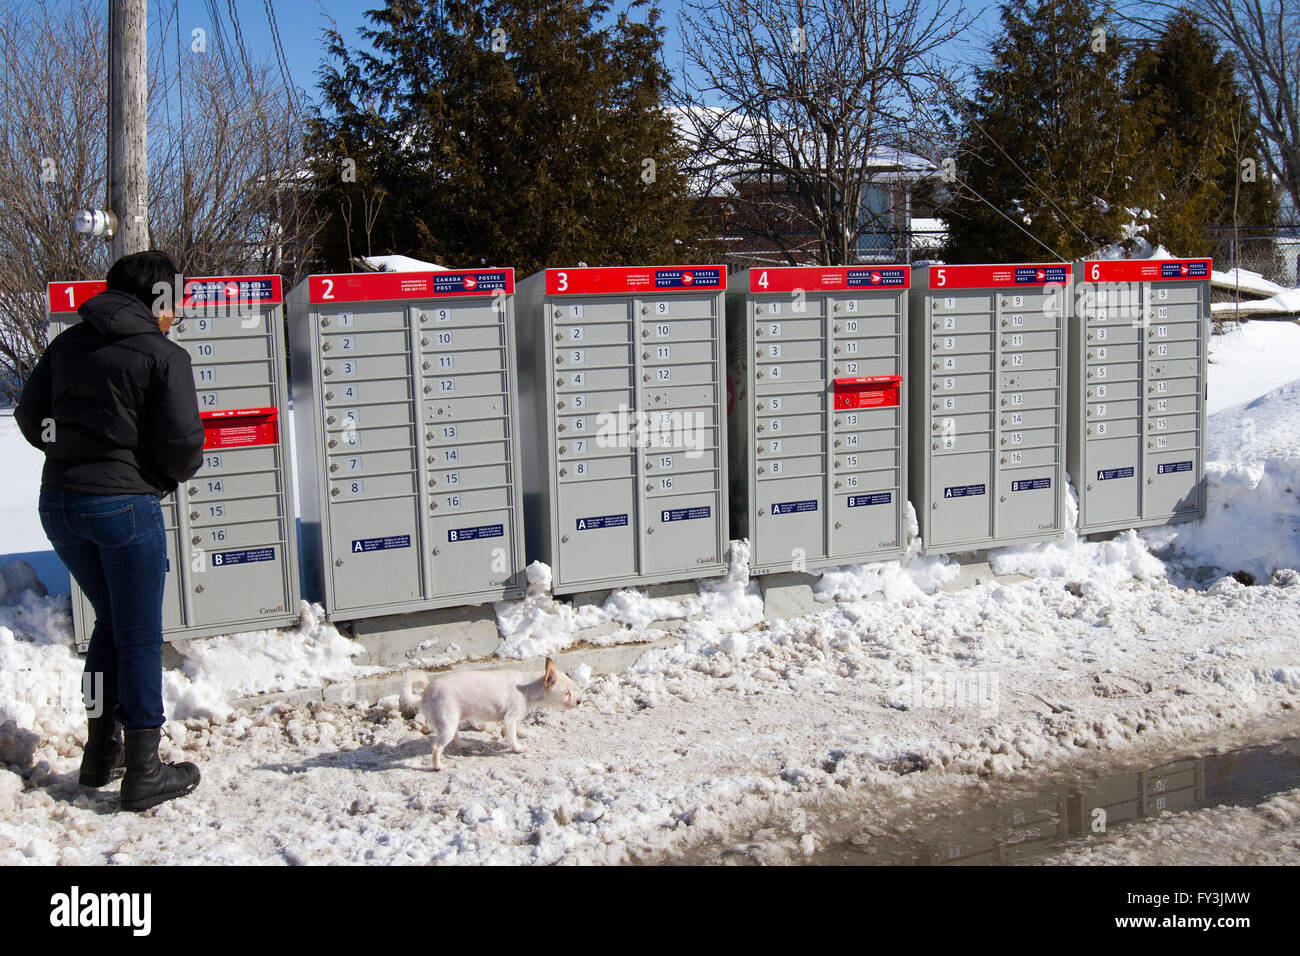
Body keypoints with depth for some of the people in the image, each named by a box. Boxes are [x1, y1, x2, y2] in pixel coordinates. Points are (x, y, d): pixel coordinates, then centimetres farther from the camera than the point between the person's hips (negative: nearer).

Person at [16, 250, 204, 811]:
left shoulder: (68, 344, 11)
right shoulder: (163, 355, -8)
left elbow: (30, 417, 15)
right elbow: (181, 444, -13)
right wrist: (180, 470, 9)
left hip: (58, 504, 7)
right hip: (124, 504, -7)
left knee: (111, 621, 23)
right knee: (140, 637, 4)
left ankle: (101, 752, 29)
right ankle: (143, 773, 11)